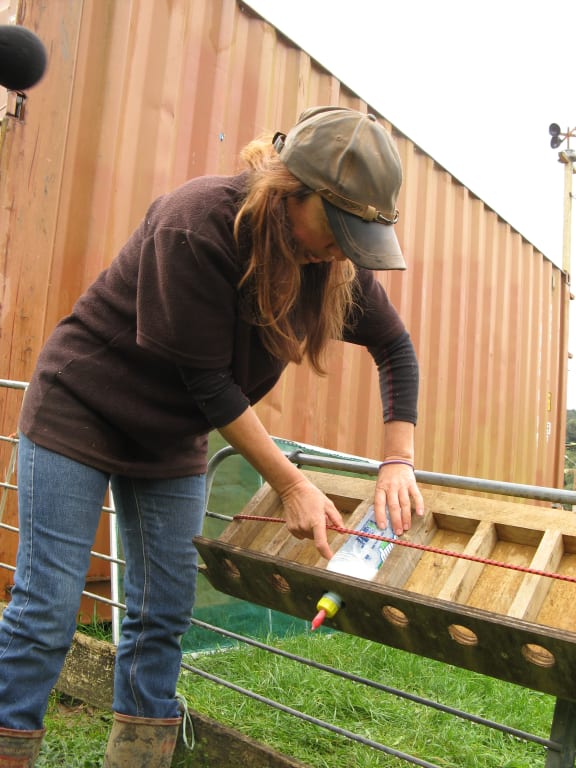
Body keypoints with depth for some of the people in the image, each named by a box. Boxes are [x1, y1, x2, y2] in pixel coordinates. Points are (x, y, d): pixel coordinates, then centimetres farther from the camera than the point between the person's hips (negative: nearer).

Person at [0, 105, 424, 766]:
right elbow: (208, 382, -26)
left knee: (164, 616, 7)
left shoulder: (335, 259, -10)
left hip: (173, 440, 6)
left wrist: (398, 462, -9)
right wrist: (291, 484, -20)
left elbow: (394, 347, 2)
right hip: (78, 414, -5)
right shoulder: (198, 224, -29)